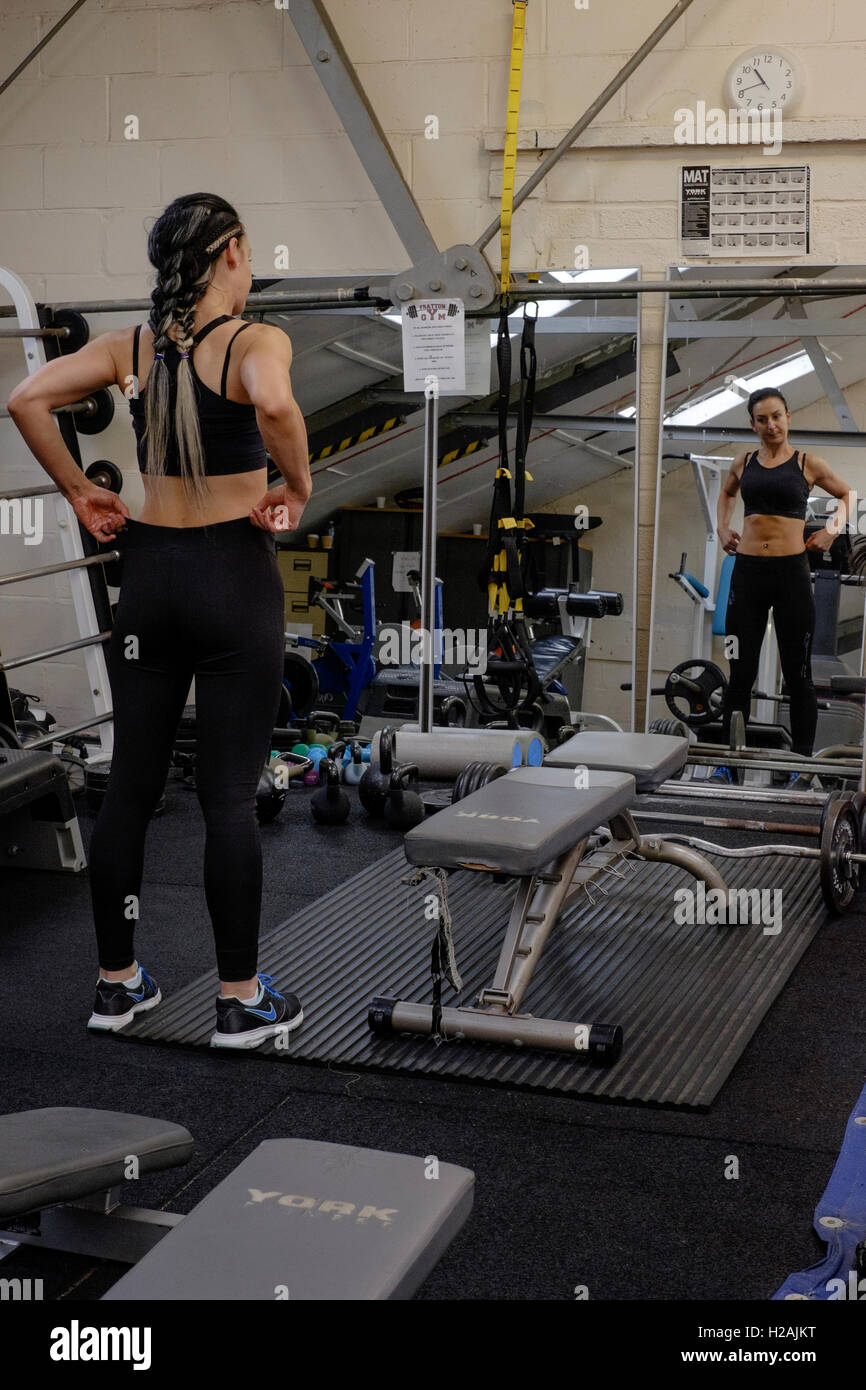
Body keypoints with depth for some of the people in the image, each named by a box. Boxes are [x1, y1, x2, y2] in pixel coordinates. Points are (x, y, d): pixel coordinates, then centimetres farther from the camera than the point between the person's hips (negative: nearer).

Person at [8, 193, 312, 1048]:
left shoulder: (131, 347, 6)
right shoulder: (256, 341, -9)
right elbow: (273, 404, -32)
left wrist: (78, 493, 5)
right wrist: (298, 488, -16)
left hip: (148, 568, 5)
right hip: (233, 570, -5)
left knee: (130, 784, 11)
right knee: (229, 794, 0)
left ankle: (117, 982, 21)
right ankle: (241, 1000, 9)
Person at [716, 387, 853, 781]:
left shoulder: (807, 464, 1)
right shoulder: (743, 463, 9)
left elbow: (846, 494, 17)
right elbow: (727, 492, 31)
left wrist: (834, 528, 3)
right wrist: (722, 527, 16)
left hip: (791, 571, -2)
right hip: (747, 570, 2)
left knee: (798, 673, 3)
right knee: (740, 671, 6)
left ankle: (802, 759, 11)